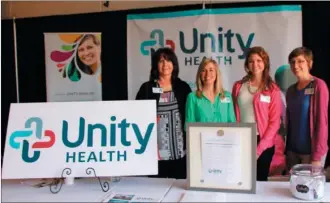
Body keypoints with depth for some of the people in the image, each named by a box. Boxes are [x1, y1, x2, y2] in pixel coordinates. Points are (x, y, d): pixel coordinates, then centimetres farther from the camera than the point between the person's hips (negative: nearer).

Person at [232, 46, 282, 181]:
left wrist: (260, 148, -11)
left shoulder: (272, 89, -2)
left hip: (263, 142, -2)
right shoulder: (238, 86, 5)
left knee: (260, 180, 10)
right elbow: (233, 116, 8)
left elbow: (275, 121, -5)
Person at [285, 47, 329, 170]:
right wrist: (286, 149, 7)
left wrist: (317, 155, -16)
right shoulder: (291, 90, 9)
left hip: (311, 151, -5)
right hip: (293, 150, 5)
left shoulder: (319, 85, -8)